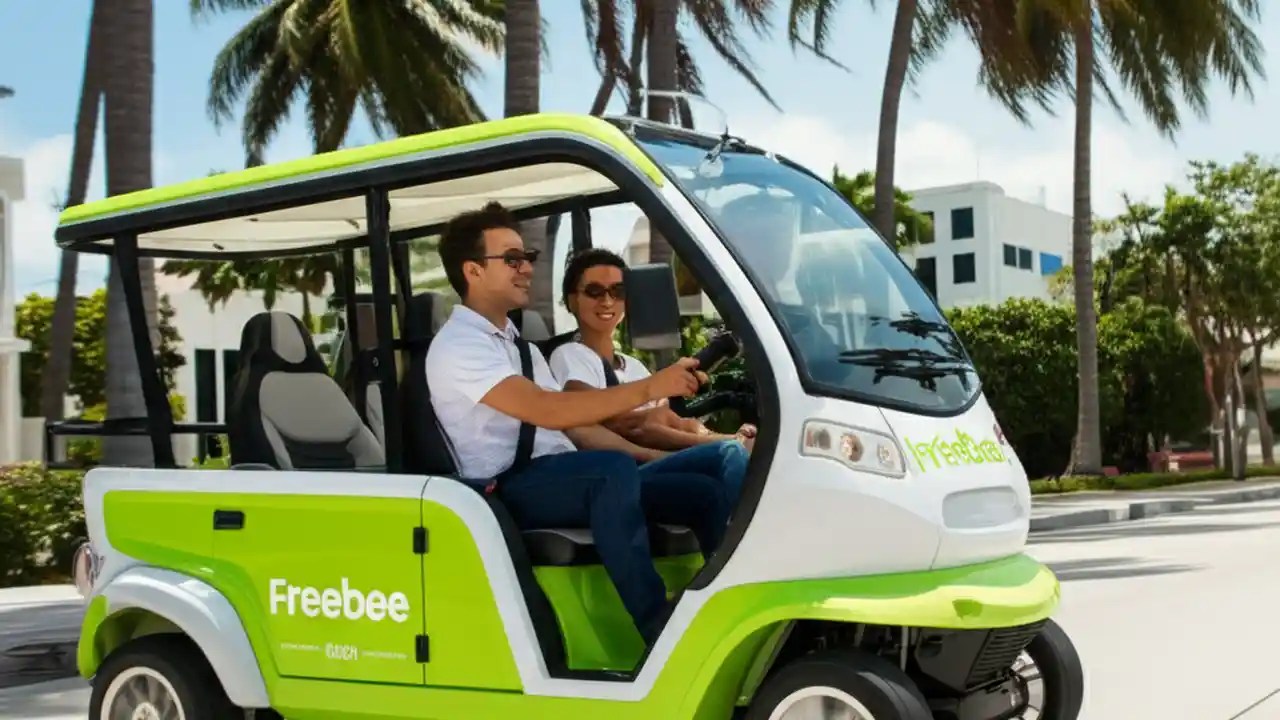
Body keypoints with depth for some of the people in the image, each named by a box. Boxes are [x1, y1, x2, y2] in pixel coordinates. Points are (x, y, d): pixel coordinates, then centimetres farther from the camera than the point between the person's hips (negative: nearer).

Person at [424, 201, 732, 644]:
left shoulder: (518, 345, 21)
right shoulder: (458, 346, -10)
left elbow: (573, 424, 18)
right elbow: (547, 411, -23)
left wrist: (653, 458, 7)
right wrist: (649, 388, -28)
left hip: (564, 479, 9)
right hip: (510, 491, -9)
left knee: (703, 493, -6)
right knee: (613, 469, -37)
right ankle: (657, 633, -37)